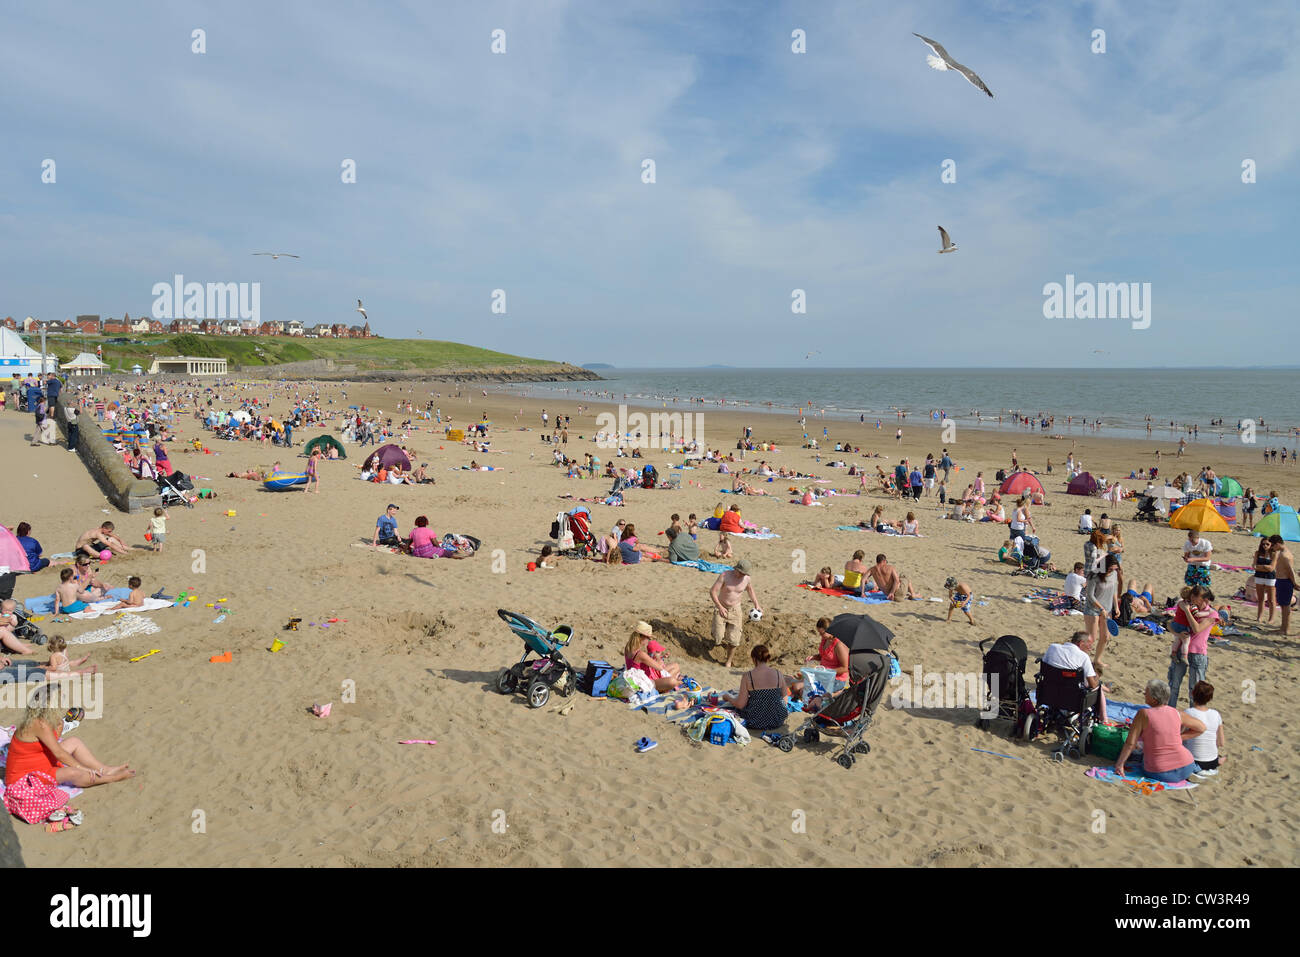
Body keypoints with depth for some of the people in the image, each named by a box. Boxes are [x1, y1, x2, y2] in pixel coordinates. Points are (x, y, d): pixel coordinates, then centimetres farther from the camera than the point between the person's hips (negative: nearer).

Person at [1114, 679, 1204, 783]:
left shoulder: (1143, 714, -12)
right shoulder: (1177, 713, -1)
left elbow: (1130, 743, -10)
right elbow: (1202, 727, 14)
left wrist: (1119, 764, 0)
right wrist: (1180, 737, 15)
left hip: (1158, 774, -1)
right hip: (1185, 770, 1)